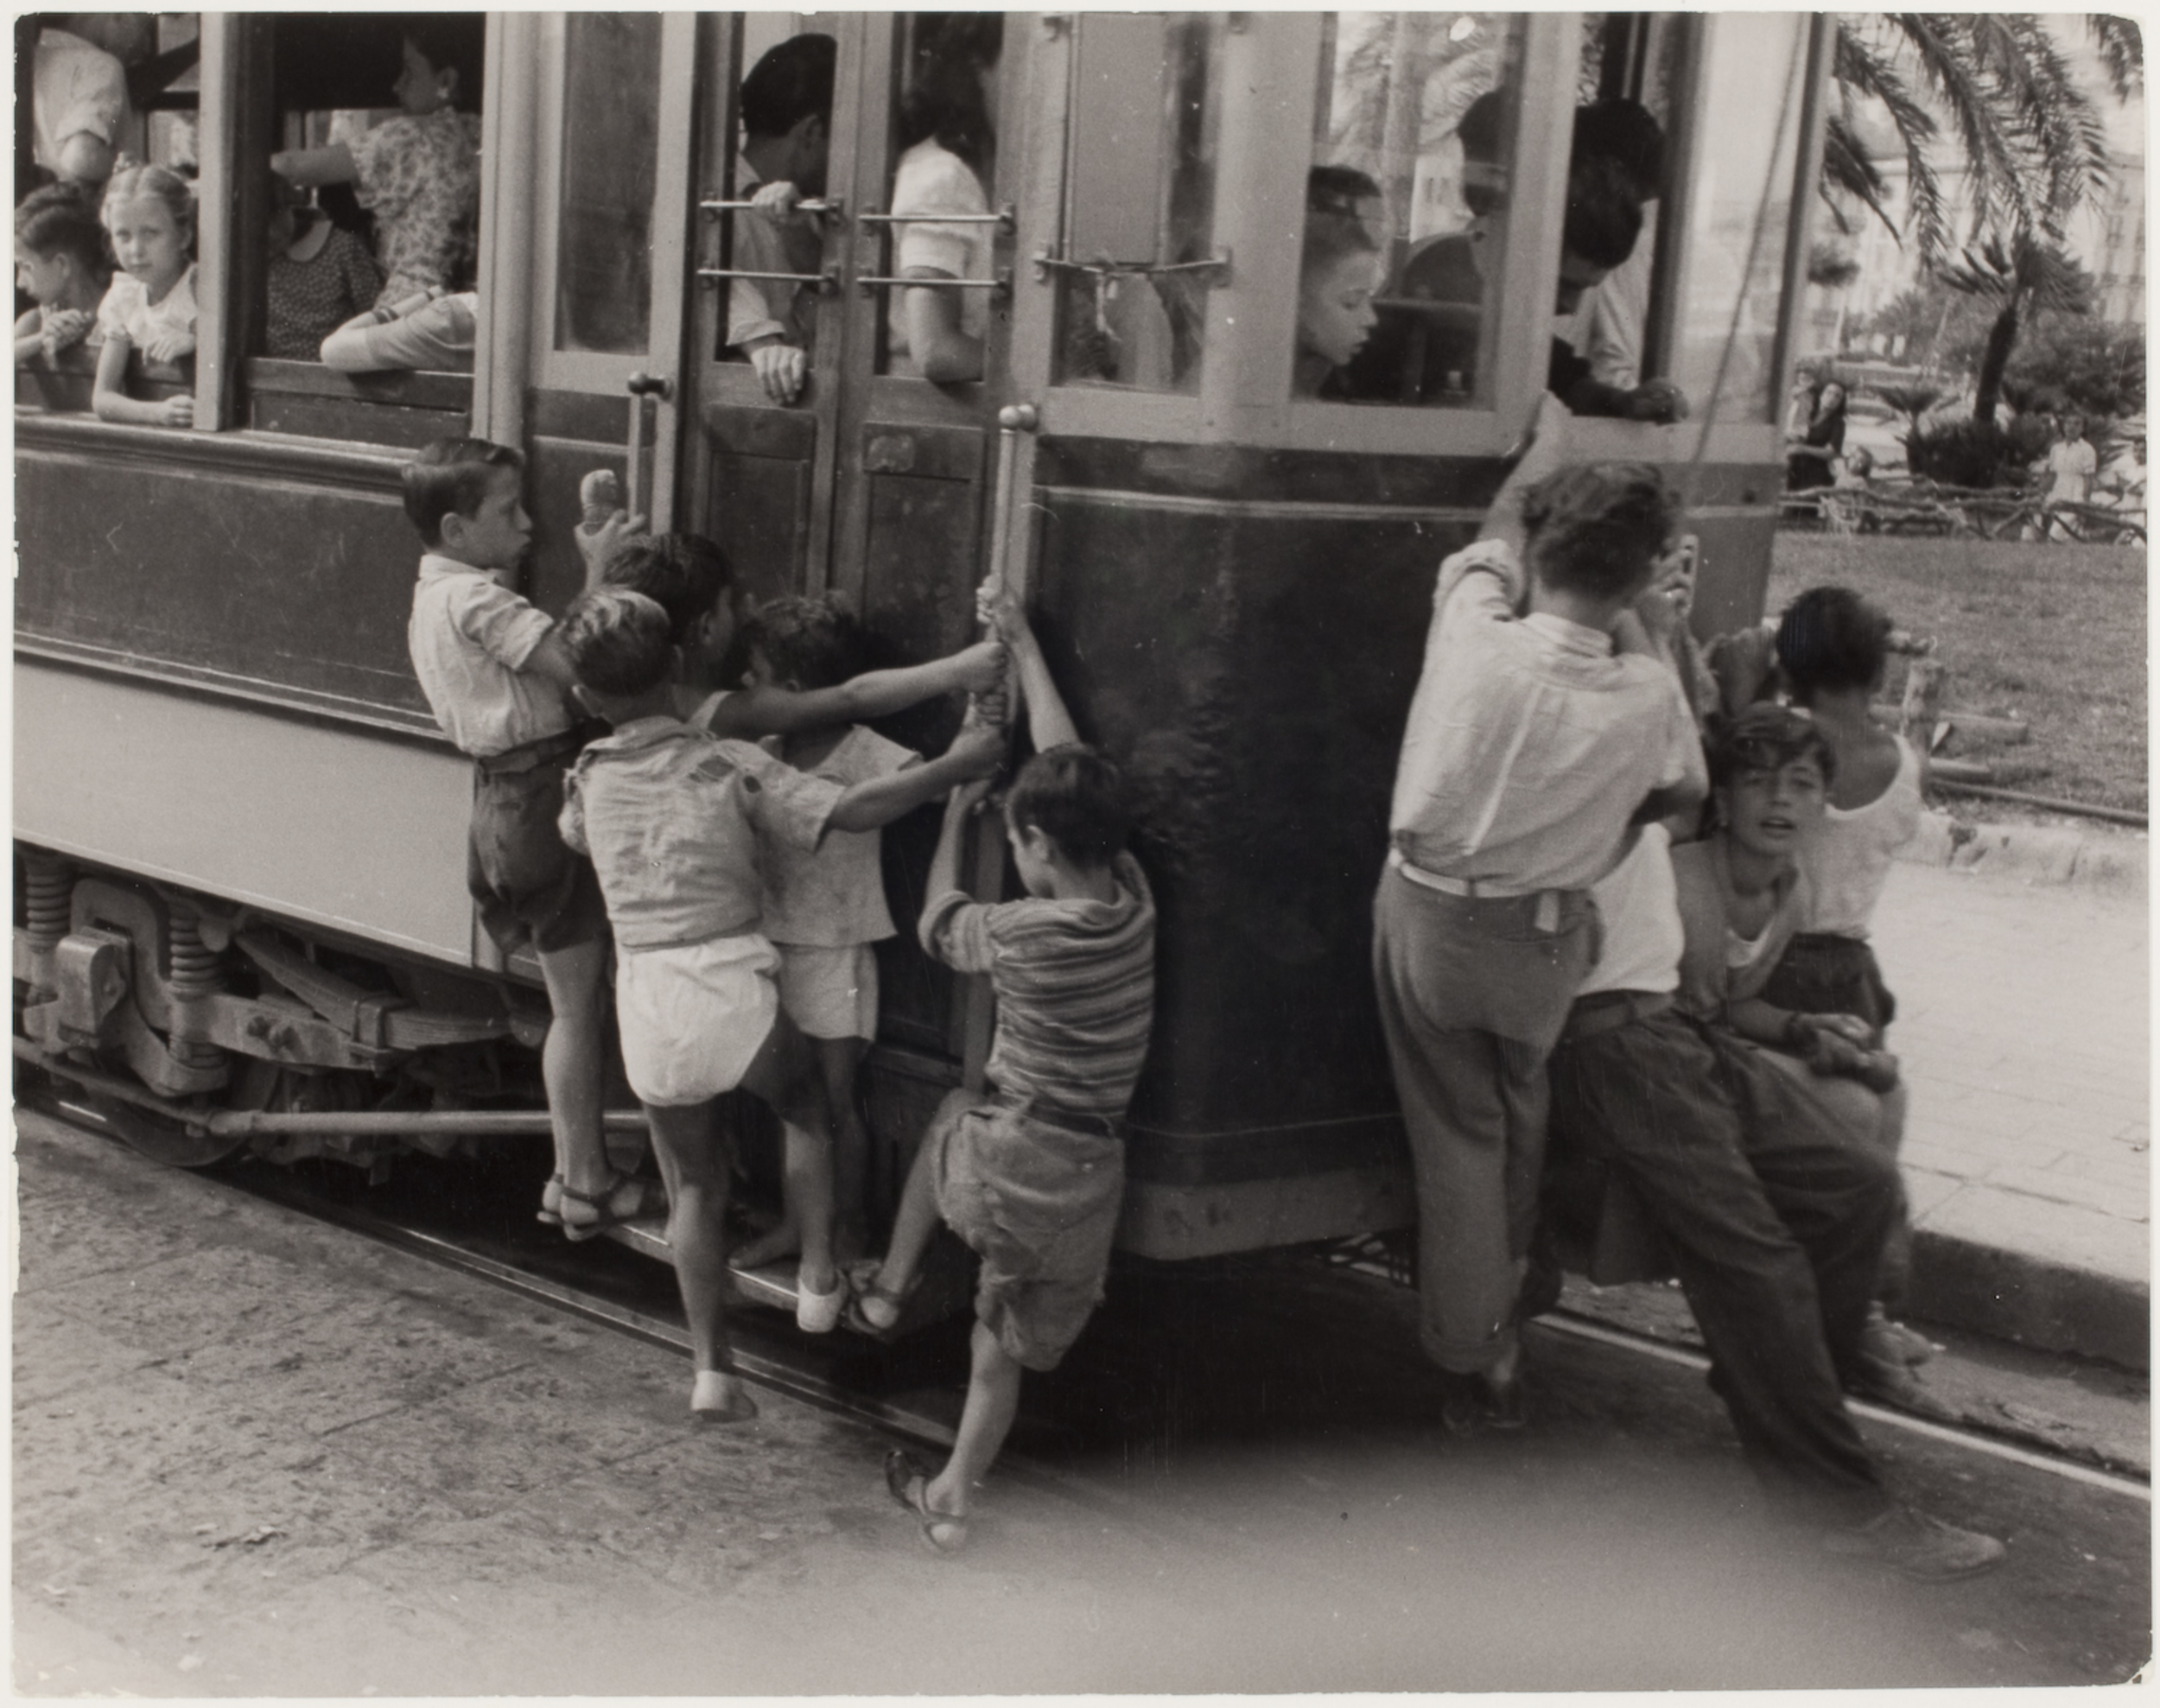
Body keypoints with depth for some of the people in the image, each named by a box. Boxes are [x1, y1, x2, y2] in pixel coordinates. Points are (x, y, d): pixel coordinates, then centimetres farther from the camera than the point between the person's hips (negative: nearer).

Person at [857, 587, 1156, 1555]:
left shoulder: (1028, 934, -19)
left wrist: (956, 813, 17)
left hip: (1003, 1161, -4)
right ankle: (952, 1493, 24)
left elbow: (940, 928, 5)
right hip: (1090, 1177, 4)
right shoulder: (1133, 898, -5)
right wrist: (1024, 651, 15)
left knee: (947, 1119, 33)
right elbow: (1070, 767, 6)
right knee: (1008, 1345, 18)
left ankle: (890, 1287, 38)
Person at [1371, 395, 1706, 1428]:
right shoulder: (1645, 695, -20)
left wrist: (1549, 440, 19)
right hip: (1549, 938, 1)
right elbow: (1681, 791, 3)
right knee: (1520, 1127, 23)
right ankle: (1499, 1340, 38)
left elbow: (1500, 538, 0)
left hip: (1431, 917, 0)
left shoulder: (1475, 640, -22)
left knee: (1458, 1134, 13)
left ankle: (1468, 1362, 21)